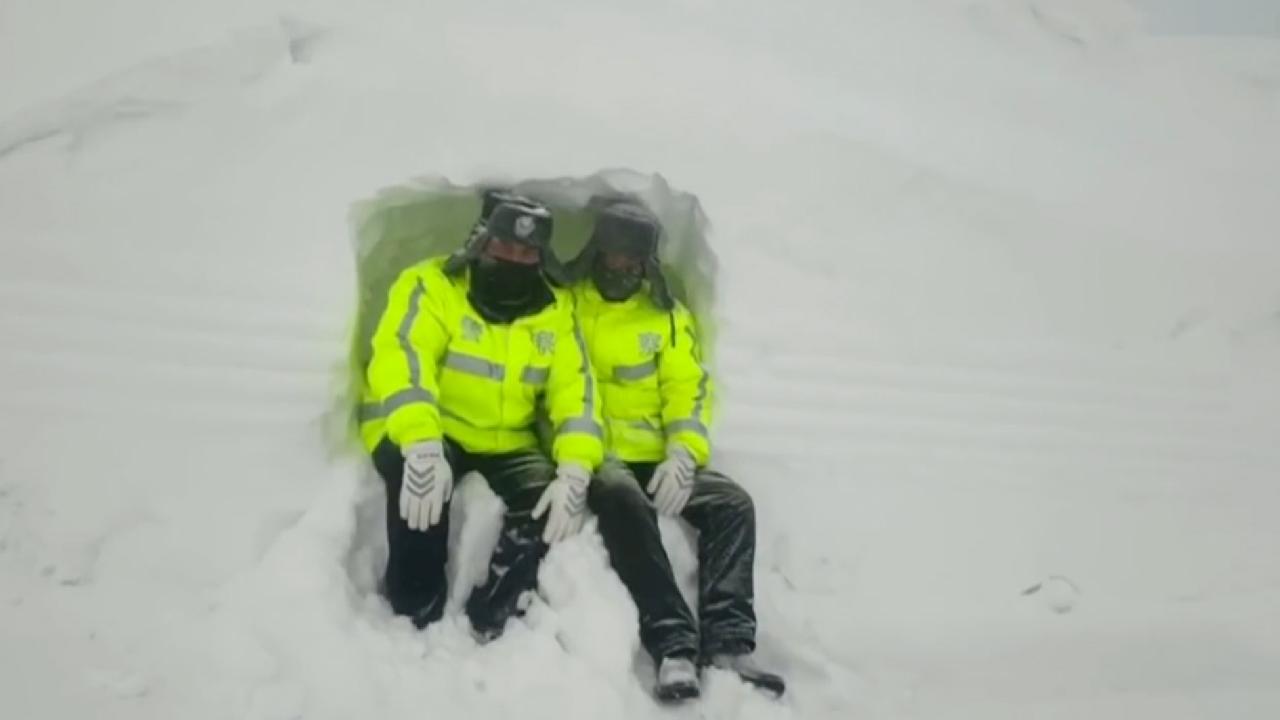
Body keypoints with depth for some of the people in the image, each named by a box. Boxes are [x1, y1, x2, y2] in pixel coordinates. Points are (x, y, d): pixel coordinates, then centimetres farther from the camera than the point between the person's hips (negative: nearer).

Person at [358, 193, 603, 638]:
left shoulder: (555, 311, 2)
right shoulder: (432, 286, -12)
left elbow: (576, 392, -6)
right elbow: (400, 362, -27)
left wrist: (575, 472, -24)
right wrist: (421, 446, -44)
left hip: (505, 443, 4)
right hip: (418, 435, -4)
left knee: (549, 492, -25)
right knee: (419, 474, -37)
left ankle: (487, 620, -6)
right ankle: (416, 613, -16)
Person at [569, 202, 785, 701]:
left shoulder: (669, 316, 14)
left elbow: (689, 391, 7)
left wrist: (684, 454, -12)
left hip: (655, 459, 4)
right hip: (592, 458, -4)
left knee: (732, 504, -22)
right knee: (623, 500, -37)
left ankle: (728, 642, -31)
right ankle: (674, 647, -43)